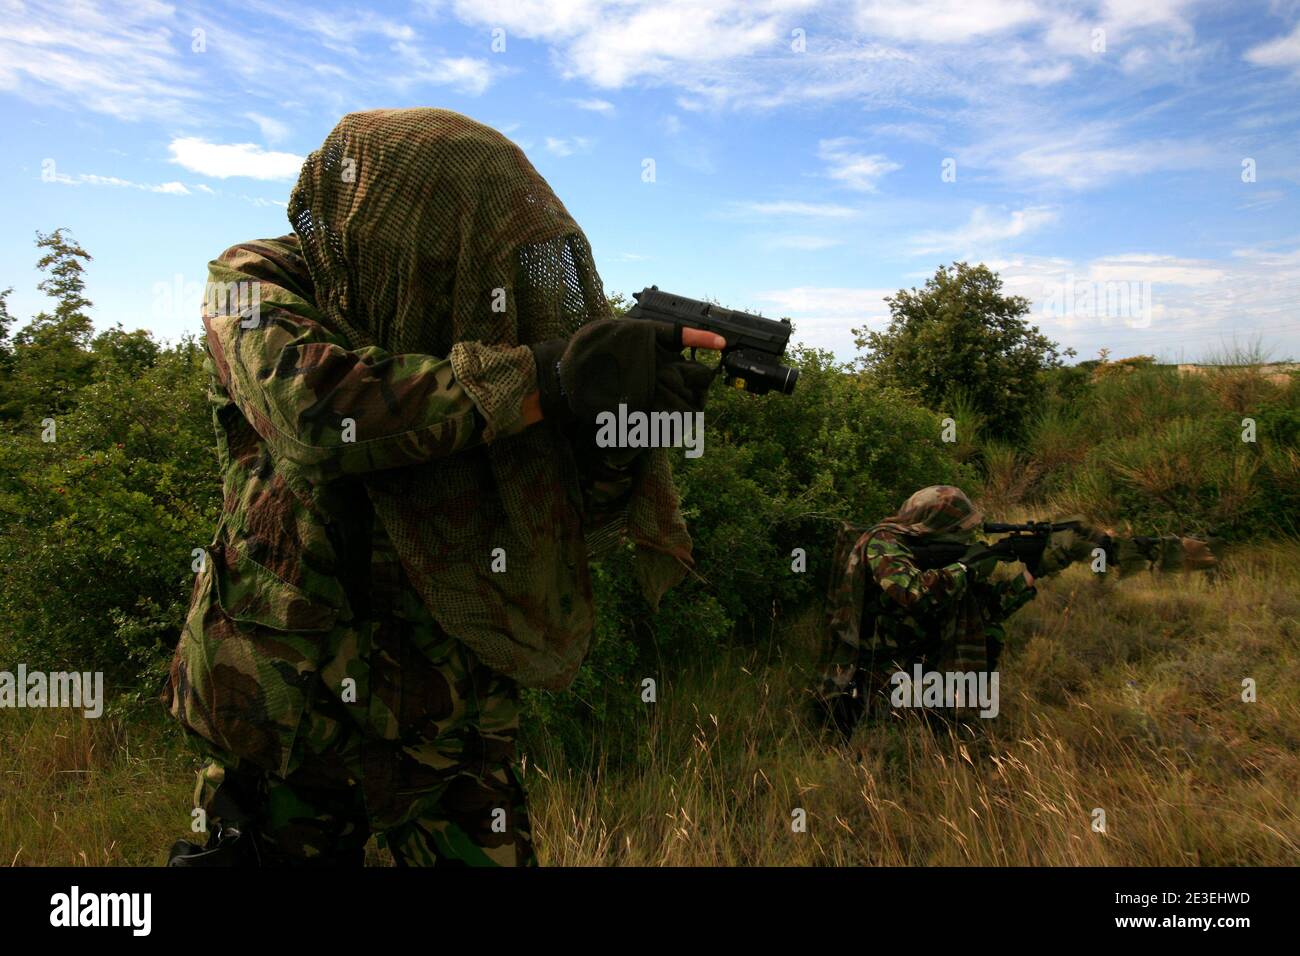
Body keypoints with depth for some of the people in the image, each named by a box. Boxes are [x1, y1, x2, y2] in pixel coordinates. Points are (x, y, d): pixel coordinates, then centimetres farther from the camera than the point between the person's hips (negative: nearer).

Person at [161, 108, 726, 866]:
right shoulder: (258, 285, -9)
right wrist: (545, 378, -35)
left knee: (488, 852, 1)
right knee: (275, 846, 13)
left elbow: (576, 527, -6)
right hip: (283, 709, -1)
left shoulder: (478, 322, -2)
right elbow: (307, 405, -33)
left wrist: (621, 422, -26)